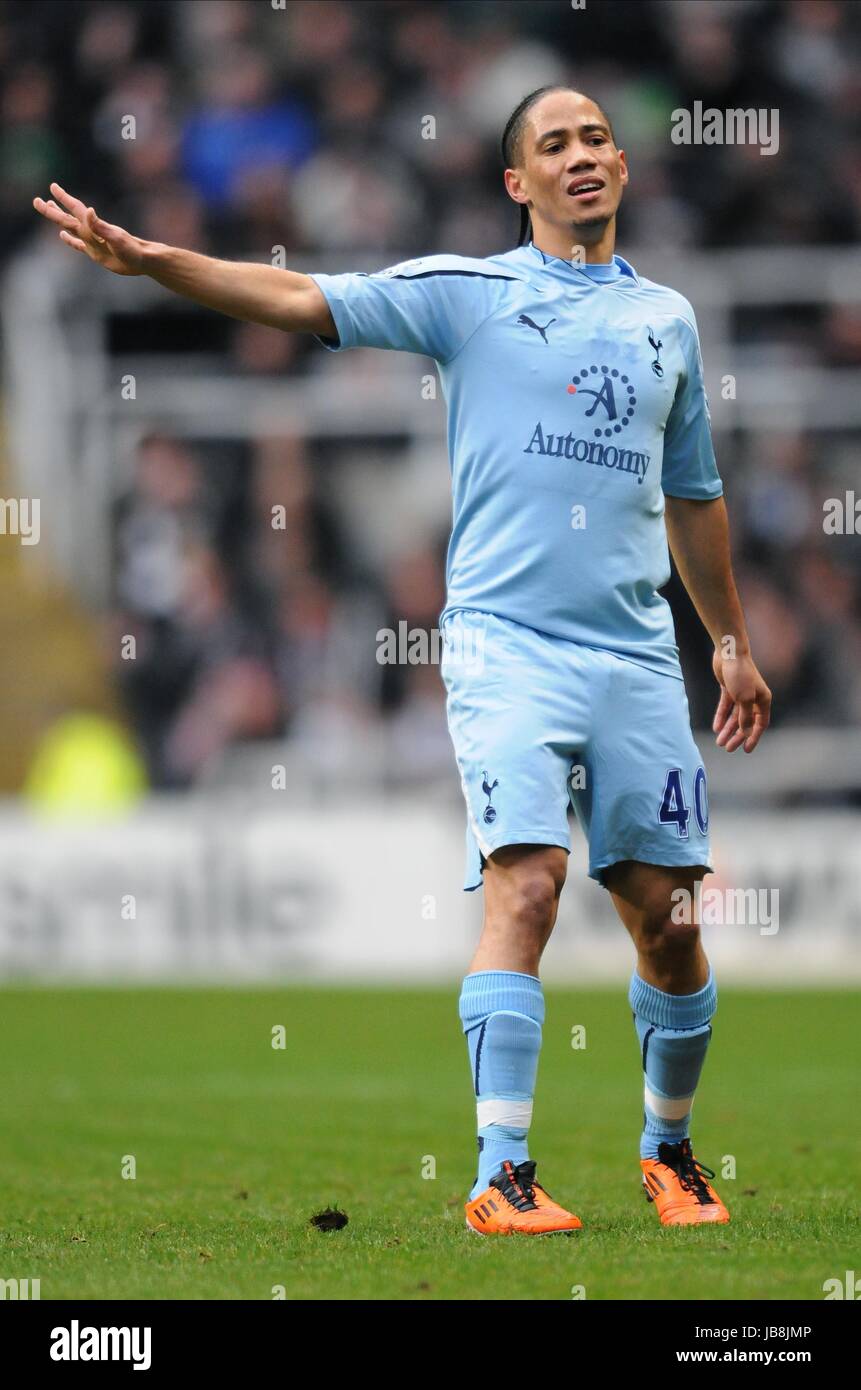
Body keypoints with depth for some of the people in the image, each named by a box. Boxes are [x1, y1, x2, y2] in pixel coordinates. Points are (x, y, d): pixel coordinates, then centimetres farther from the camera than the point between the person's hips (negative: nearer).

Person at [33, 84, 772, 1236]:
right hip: (507, 641, -4)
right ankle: (501, 1173, -17)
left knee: (669, 920, 5)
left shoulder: (666, 317, 16)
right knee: (525, 887, -18)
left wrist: (734, 640, 29)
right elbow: (302, 300, -7)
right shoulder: (468, 293, 3)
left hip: (637, 655, 4)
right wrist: (148, 258, -19)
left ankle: (668, 1148, 27)